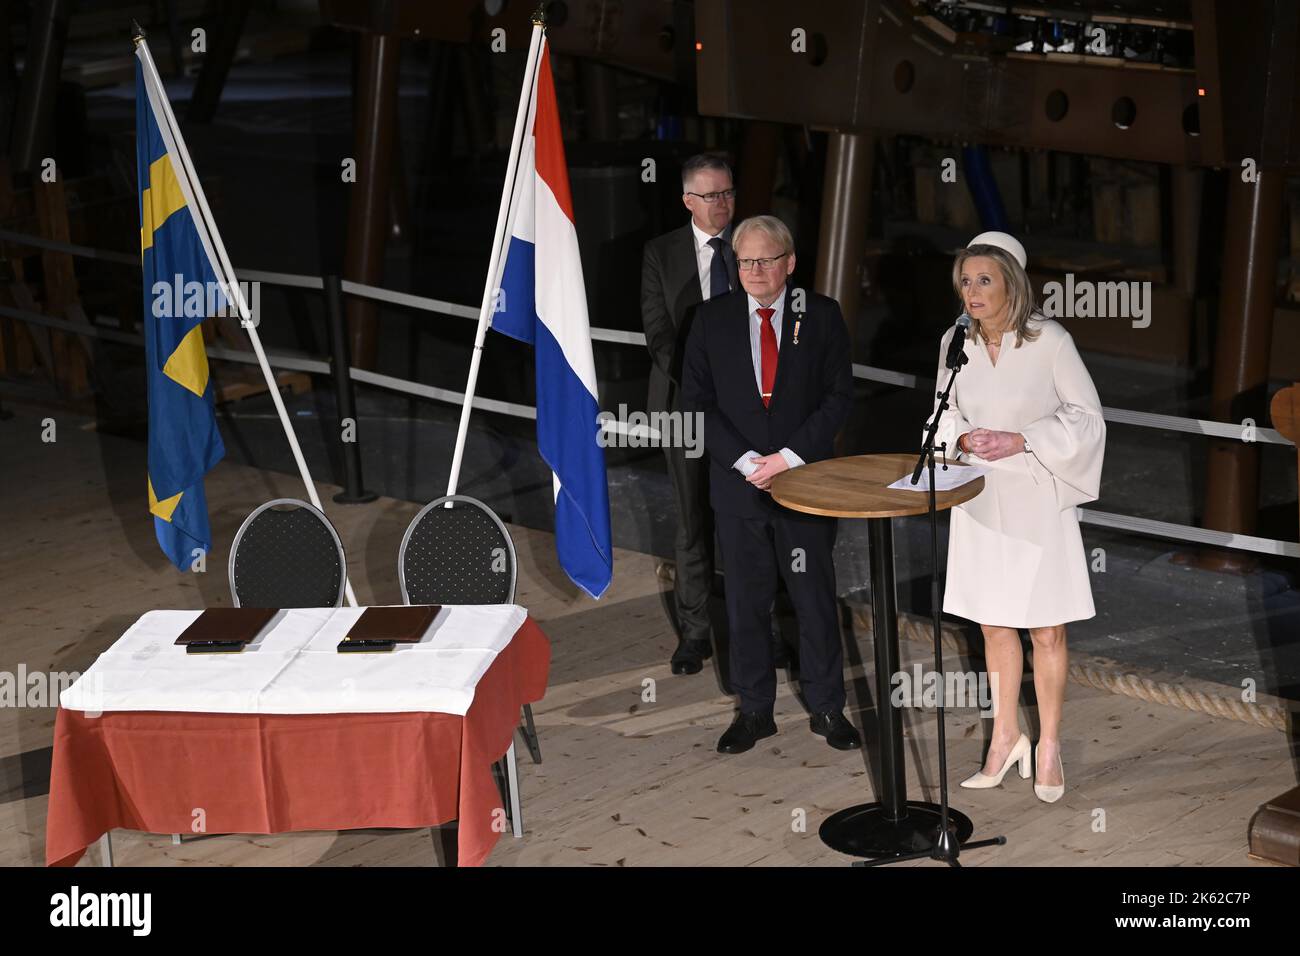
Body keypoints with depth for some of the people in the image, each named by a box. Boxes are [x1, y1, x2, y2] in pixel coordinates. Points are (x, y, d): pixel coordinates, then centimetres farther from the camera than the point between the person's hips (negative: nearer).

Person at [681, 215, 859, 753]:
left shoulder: (821, 316, 0)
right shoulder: (712, 318, 3)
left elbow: (838, 397, -2)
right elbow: (696, 401, 0)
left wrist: (789, 457, -12)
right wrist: (746, 461, -10)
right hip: (737, 482, 1)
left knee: (815, 598, 5)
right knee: (746, 602, 7)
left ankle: (826, 709, 17)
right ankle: (754, 710, 18)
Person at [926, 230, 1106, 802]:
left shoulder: (1049, 341, -13)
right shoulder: (955, 343, 0)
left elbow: (1087, 417, -7)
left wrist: (1019, 441, -18)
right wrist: (965, 438, -11)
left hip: (1037, 499, -4)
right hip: (980, 499, 4)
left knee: (1047, 631, 1)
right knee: (994, 625, 13)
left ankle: (1049, 746, 16)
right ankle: (1006, 736, 28)